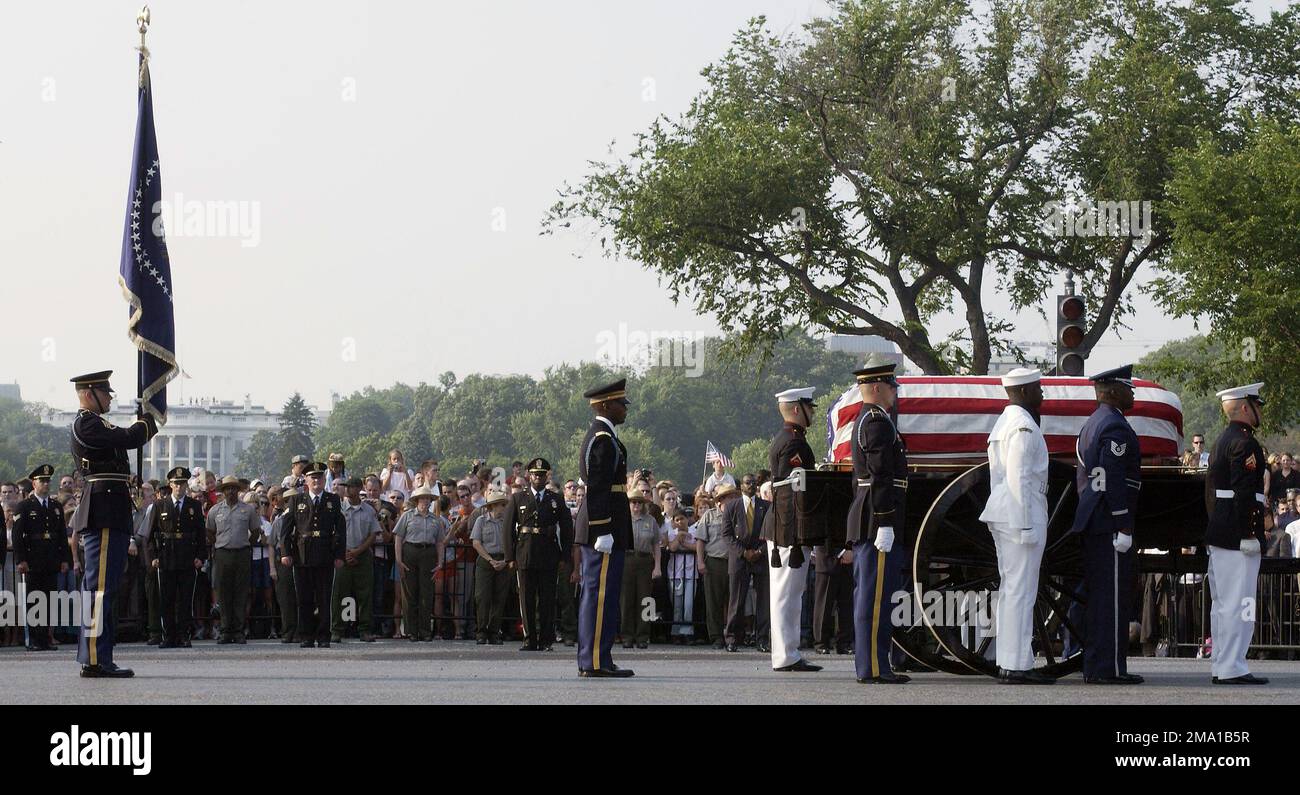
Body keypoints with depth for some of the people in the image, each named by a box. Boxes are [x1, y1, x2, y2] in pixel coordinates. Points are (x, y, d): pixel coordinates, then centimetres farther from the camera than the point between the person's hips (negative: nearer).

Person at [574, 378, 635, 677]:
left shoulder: (597, 437, 19)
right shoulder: (604, 439, -14)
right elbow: (598, 489, -20)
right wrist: (603, 532, -22)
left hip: (596, 530, 11)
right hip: (605, 528, -11)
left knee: (594, 595, 11)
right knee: (601, 594, -10)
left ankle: (590, 660, 15)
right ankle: (596, 660, -10)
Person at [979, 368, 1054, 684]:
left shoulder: (1003, 423, 19)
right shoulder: (1023, 426, -13)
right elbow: (1018, 478, -19)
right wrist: (1026, 525, -19)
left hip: (1003, 516, 11)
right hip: (1021, 516, -11)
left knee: (1010, 590, 12)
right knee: (1021, 592, -9)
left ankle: (1007, 664, 15)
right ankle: (1017, 666, -10)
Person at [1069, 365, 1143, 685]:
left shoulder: (1090, 425, 18)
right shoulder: (1116, 427, -13)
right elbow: (1114, 480, -20)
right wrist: (1123, 528, -20)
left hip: (1091, 523, 10)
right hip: (1109, 523, -10)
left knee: (1097, 595, 12)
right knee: (1113, 595, -7)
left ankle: (1094, 667, 14)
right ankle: (1109, 667, -7)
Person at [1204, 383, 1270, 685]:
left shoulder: (1221, 442, 19)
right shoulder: (1245, 442, -13)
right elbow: (1244, 490, -21)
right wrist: (1256, 525, -18)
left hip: (1218, 533, 11)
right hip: (1240, 533, -11)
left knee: (1222, 602, 13)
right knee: (1239, 603, -9)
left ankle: (1220, 666, 17)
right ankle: (1232, 668, -10)